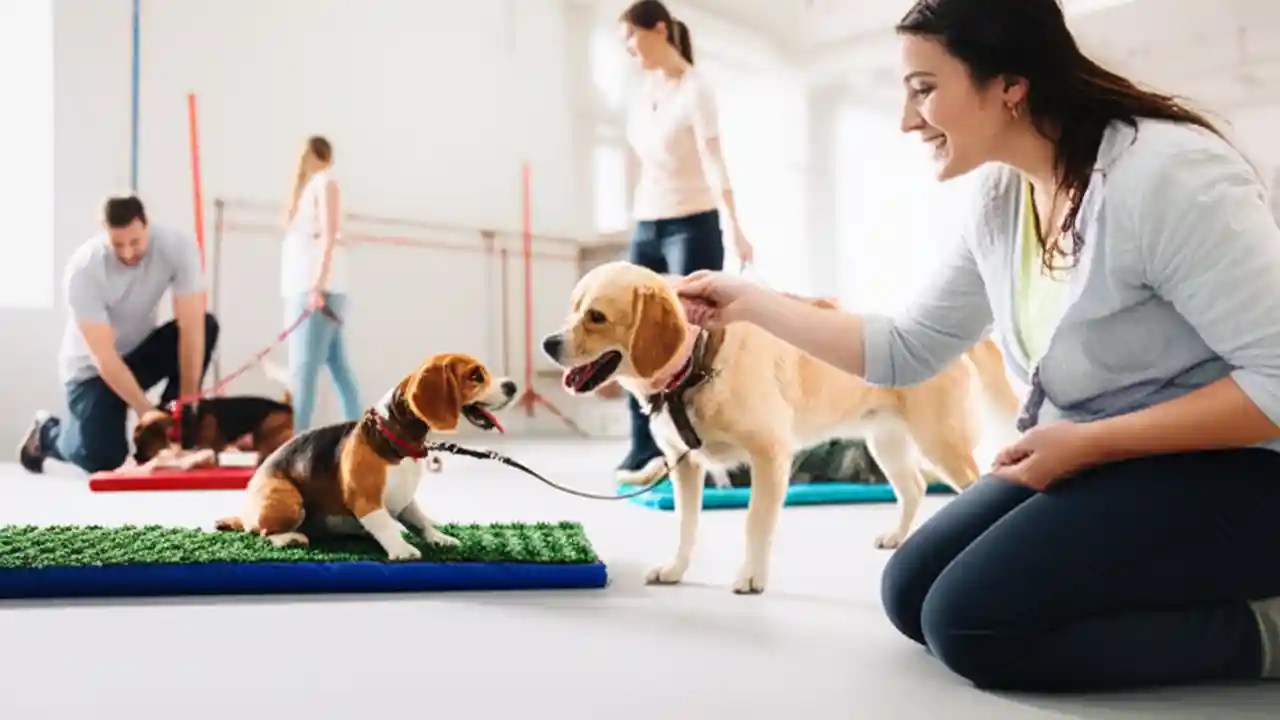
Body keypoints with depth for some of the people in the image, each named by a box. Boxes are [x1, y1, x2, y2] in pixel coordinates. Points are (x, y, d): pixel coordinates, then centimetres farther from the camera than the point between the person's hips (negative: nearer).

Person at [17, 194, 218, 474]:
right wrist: (148, 412, -32)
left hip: (140, 349, 3)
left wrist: (187, 401, -30)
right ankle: (46, 432, 19)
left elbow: (191, 328, -26)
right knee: (103, 459, -19)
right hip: (92, 365, -3)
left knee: (205, 326, -25)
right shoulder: (84, 268, -29)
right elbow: (104, 357, -28)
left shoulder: (178, 247, -24)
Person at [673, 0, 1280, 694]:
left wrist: (1088, 443, -24)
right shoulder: (999, 199, 1)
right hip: (1094, 458, 9)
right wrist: (749, 302, 3)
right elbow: (907, 350, 7)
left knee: (972, 621, -19)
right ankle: (1187, 588, 9)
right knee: (913, 594, 3)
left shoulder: (1166, 174, -24)